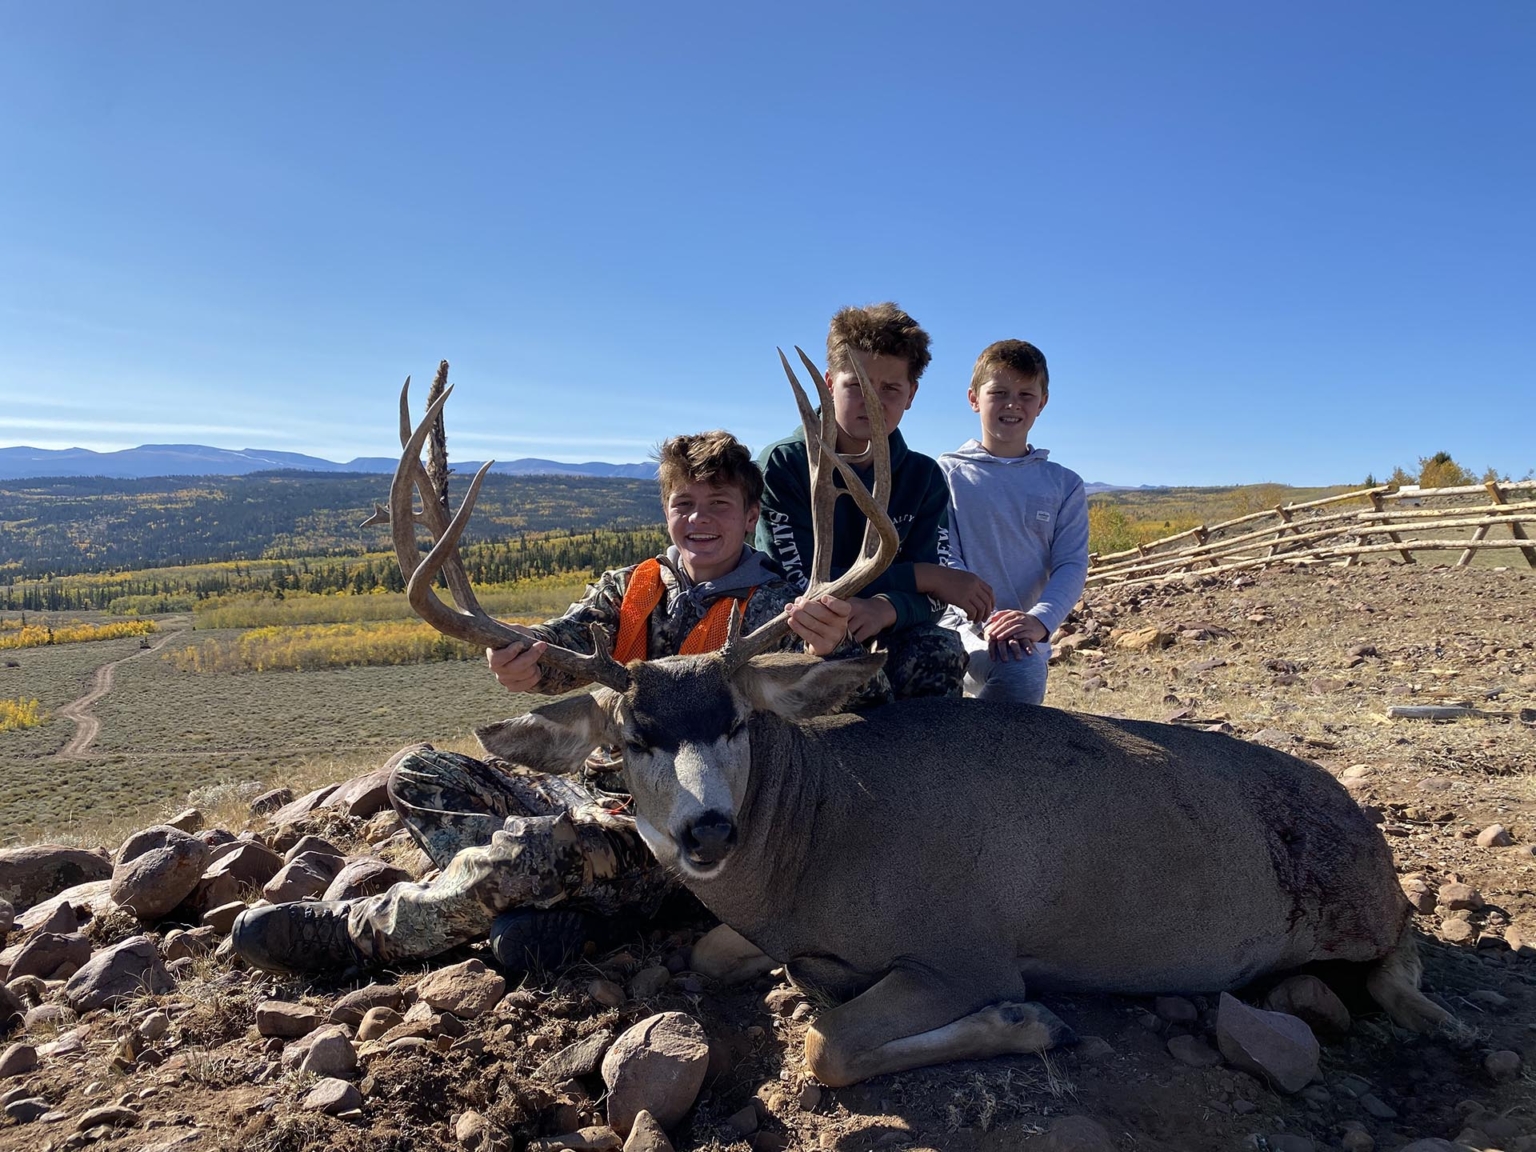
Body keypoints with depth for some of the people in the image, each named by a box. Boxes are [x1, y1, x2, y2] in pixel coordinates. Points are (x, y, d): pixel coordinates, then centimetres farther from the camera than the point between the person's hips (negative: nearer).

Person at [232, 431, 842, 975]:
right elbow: (566, 645, -10)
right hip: (595, 792, 7)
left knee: (523, 849, -33)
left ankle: (357, 932, -7)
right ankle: (562, 905, -21)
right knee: (415, 772, -3)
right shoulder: (630, 587, 8)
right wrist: (522, 655, -35)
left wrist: (820, 655, -48)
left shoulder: (772, 608, -5)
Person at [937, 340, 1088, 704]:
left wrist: (1039, 620, -20)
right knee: (1020, 673, -31)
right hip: (962, 624, -3)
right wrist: (981, 618, -22)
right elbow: (944, 558, -3)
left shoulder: (1064, 485, 13)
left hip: (1026, 636, 4)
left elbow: (1072, 564, 1)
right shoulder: (947, 473, 6)